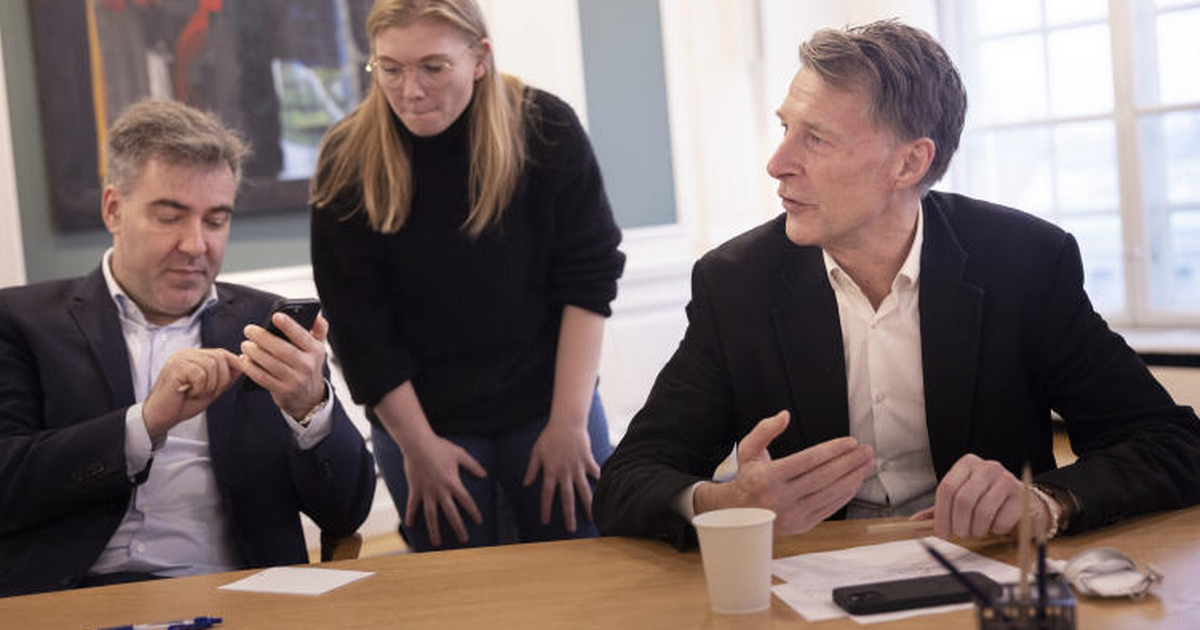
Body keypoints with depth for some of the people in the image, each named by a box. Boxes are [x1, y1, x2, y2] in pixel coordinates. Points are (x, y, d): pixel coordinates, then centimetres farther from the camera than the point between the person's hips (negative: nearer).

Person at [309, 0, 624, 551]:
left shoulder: (546, 129, -9)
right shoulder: (347, 163, -11)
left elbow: (589, 278, -8)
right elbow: (357, 326, -8)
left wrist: (569, 421, -12)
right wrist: (418, 447, -9)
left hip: (549, 405, 1)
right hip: (421, 421, 0)